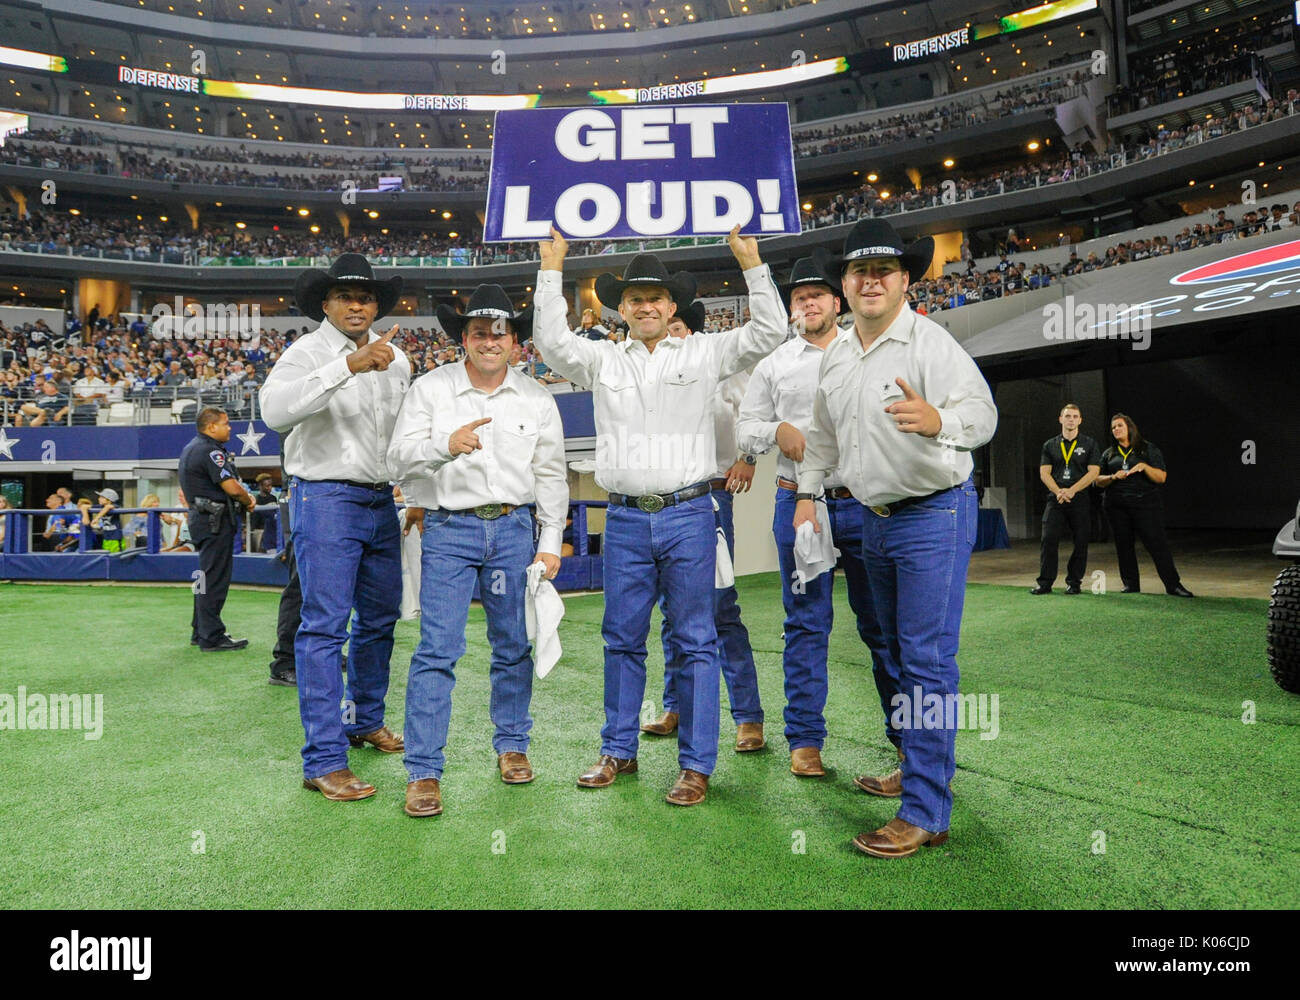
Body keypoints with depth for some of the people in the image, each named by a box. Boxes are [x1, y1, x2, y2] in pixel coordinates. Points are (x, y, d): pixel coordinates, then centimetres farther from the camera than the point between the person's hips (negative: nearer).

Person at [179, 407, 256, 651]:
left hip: (202, 518, 11)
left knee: (207, 577, 17)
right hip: (216, 521, -11)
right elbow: (232, 487, -20)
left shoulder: (191, 448, 18)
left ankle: (200, 632, 26)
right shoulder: (210, 450, -15)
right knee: (214, 578, -7)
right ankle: (212, 637, -3)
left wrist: (244, 496, 9)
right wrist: (248, 502, -1)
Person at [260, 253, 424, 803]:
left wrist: (417, 495, 17)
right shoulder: (307, 353, -7)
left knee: (380, 617, 15)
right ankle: (324, 760, -3)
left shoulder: (395, 360, 12)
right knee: (325, 625, -8)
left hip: (380, 501, 7)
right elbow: (275, 409, -28)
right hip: (327, 499, -7)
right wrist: (349, 365, -34)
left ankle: (365, 720, 34)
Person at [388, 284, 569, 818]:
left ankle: (512, 744, 29)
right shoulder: (430, 388, 1)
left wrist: (550, 543, 5)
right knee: (437, 650, -7)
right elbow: (400, 457, -5)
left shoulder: (536, 399, 7)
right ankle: (423, 772, 1)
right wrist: (446, 443, -25)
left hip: (514, 529, 2)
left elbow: (551, 475, 10)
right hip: (449, 529, -2)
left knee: (514, 647, 10)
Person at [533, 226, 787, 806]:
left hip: (688, 515, -2)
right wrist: (552, 268, 3)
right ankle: (618, 751, 24)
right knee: (622, 640, 10)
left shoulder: (703, 354, 7)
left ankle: (696, 764, 10)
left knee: (695, 642, 1)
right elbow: (551, 339, 5)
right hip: (625, 519, 2)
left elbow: (769, 332, 2)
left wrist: (750, 262, -3)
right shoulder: (602, 360, 12)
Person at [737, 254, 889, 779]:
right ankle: (805, 739, 15)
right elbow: (746, 427, 11)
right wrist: (777, 430, -9)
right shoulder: (774, 363, 12)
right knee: (806, 623, 5)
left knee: (882, 619, 4)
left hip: (865, 503, 0)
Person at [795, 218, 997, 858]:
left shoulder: (928, 341, -14)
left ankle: (924, 813, -2)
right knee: (896, 655, 18)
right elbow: (823, 433, 22)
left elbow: (982, 410, -29)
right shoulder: (835, 356, 9)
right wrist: (807, 494, 18)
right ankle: (912, 766, 36)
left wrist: (937, 420, -49)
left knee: (927, 660, -9)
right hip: (875, 519, 8)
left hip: (933, 516, -8)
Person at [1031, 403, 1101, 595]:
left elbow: (1094, 472, -1)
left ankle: (1074, 582, 10)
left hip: (1080, 500, -1)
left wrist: (1071, 490, -13)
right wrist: (1058, 491, -11)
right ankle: (1045, 583, -2)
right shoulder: (1050, 445, 13)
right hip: (1056, 499, 1)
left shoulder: (1089, 444, 8)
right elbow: (1044, 472, 6)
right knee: (1049, 540, -7)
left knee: (1081, 543, 0)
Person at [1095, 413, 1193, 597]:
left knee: (1157, 542, -9)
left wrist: (1144, 466, -17)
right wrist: (1113, 477, -9)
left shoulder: (1149, 449, 6)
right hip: (1116, 506, 3)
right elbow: (1098, 480, 11)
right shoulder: (1108, 454, 14)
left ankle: (1173, 585, -5)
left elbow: (1161, 477, -1)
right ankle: (1131, 584, 13)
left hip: (1145, 503, -3)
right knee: (1123, 544, 4)